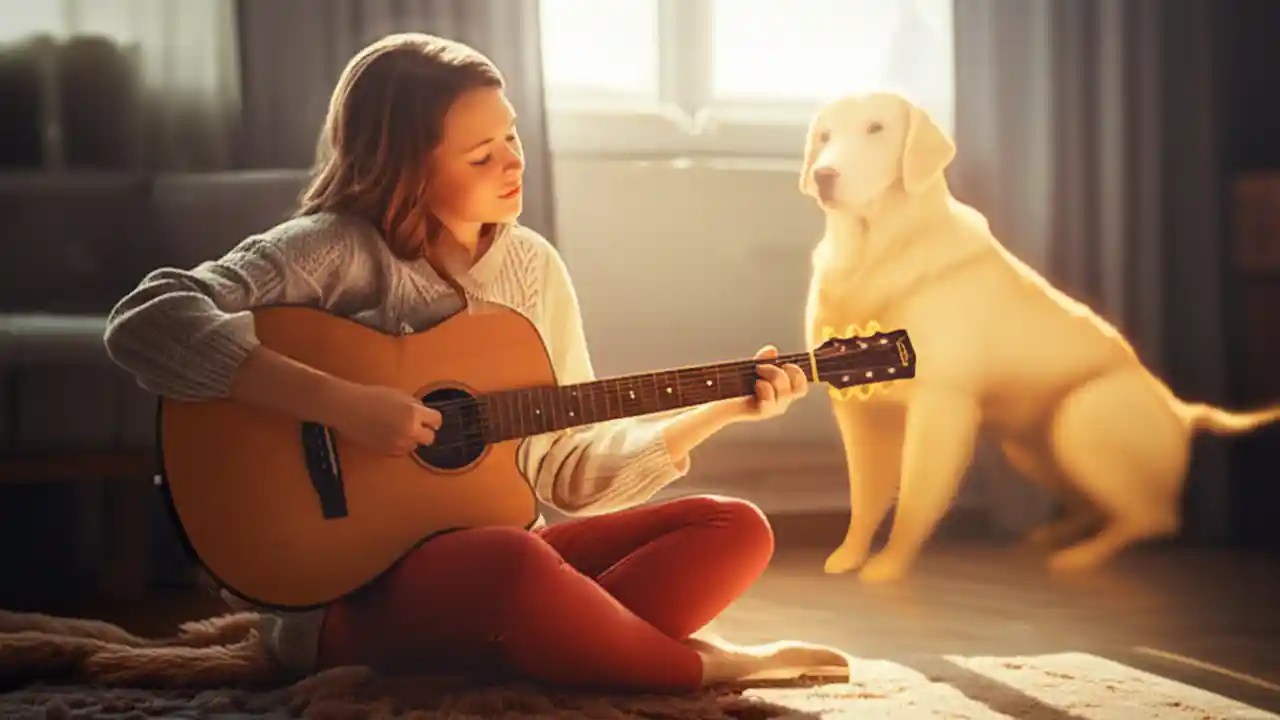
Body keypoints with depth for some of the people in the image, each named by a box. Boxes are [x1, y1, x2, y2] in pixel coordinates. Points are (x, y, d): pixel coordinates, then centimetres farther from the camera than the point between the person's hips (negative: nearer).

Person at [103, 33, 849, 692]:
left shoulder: (532, 266, 8)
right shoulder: (340, 250, -12)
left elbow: (569, 469, 13)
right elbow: (146, 322, -27)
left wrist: (717, 412, 2)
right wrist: (340, 402, -31)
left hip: (498, 558, 7)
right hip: (352, 587, -7)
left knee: (737, 529, -6)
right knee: (516, 563, -38)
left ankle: (538, 649, -25)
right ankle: (705, 667, -14)